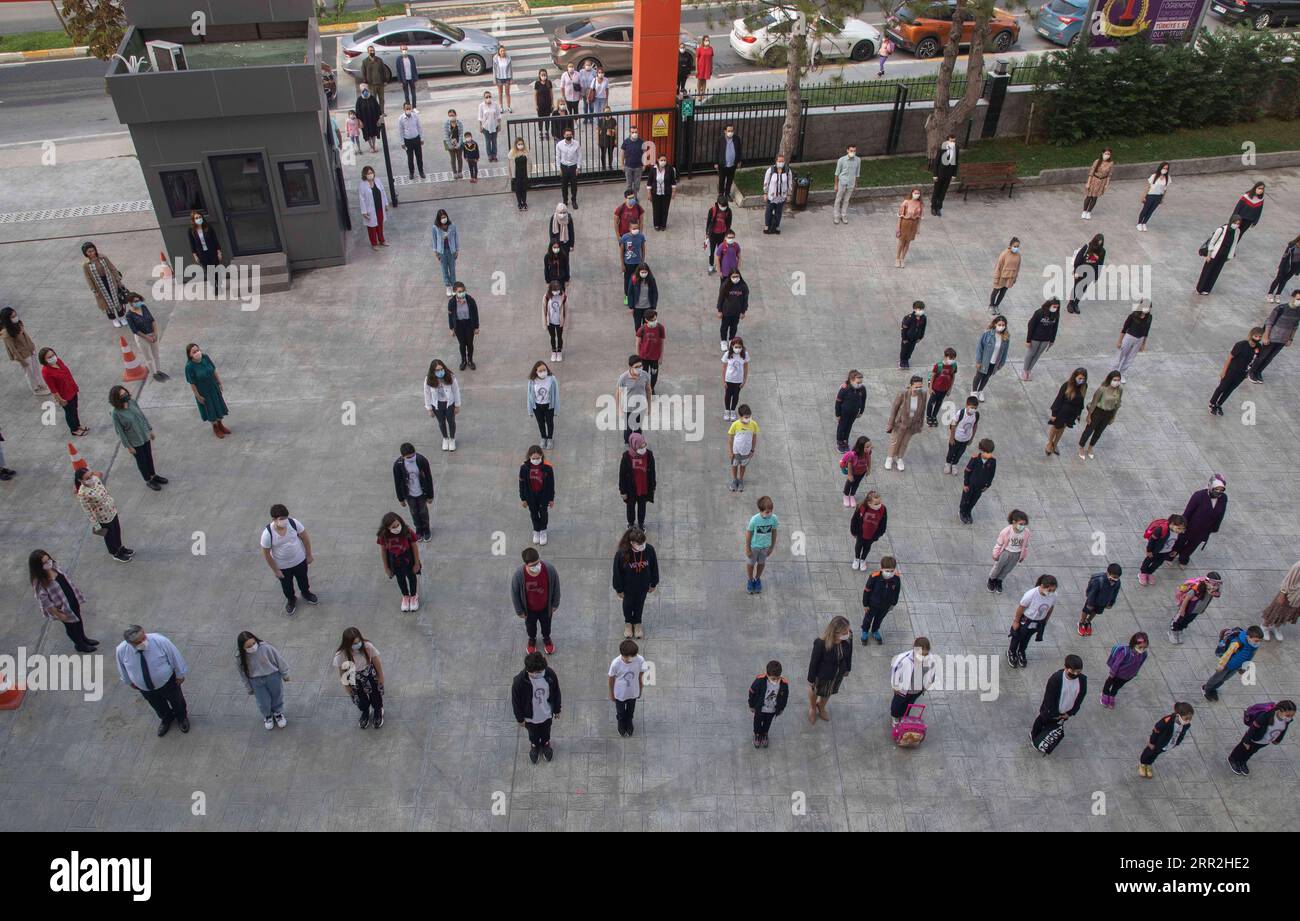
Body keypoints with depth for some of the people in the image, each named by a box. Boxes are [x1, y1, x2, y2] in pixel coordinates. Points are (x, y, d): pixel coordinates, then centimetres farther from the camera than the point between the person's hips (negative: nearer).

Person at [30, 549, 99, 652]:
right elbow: (45, 601, -26)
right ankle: (79, 645, 45)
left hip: (73, 599, 7)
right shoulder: (40, 582, -33)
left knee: (79, 619, 28)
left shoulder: (54, 567, -12)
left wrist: (77, 595, 12)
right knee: (70, 625, 19)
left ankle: (83, 638, 54)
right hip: (63, 608, -7)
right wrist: (58, 614, -18)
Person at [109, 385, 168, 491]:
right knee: (141, 461, 15)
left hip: (145, 436, 5)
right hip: (135, 442, -5)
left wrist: (150, 429, 12)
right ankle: (148, 481, 36)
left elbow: (142, 416, 4)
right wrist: (128, 446, -13)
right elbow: (120, 431, -18)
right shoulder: (116, 413, -26)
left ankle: (153, 475, 46)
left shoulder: (132, 402, -10)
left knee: (149, 457, 23)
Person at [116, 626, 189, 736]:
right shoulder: (121, 650, -28)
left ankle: (182, 717, 61)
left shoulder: (160, 641, -36)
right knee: (158, 706, 30)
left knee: (177, 701, 27)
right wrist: (130, 681, 10)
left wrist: (180, 674, -6)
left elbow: (175, 656, -18)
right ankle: (166, 719, 64)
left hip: (167, 682, -2)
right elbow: (123, 669, -5)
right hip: (144, 688, 2)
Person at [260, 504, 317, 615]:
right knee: (286, 585, 24)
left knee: (303, 579, 28)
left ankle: (306, 593, 59)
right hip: (282, 566, -2)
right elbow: (266, 554, -18)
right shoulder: (267, 534, -31)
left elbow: (305, 537, -8)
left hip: (299, 560, 2)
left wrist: (309, 555, 0)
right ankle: (291, 599, 55)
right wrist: (275, 570, -9)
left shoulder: (294, 523, -25)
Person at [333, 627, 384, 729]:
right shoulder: (341, 655, -33)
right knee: (361, 699, 26)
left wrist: (381, 677, -1)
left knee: (375, 696, 24)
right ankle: (365, 713, 61)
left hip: (370, 676, 0)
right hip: (354, 681, 0)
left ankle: (378, 713, 57)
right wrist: (347, 686, -1)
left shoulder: (368, 646, -32)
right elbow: (342, 673, -13)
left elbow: (377, 662, -14)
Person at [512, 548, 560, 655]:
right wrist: (520, 611, -5)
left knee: (546, 624, 31)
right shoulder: (518, 575, -37)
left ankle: (546, 638, 64)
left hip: (545, 607, 1)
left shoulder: (550, 569, -34)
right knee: (530, 625, 31)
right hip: (529, 609, -1)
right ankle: (532, 639, 64)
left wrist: (555, 604, -1)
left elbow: (556, 587, -13)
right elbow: (515, 594, -17)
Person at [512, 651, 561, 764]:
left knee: (546, 731, 31)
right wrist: (520, 718, -6)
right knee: (533, 733, 30)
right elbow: (516, 701, -19)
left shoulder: (550, 673, -30)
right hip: (530, 716, -2)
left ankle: (545, 743, 63)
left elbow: (556, 692, -10)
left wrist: (557, 709, 3)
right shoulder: (519, 681, -37)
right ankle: (534, 745, 62)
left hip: (547, 713, 2)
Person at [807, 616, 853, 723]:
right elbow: (814, 662, -23)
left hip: (838, 673, 4)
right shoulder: (821, 643, -41)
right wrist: (811, 679, -10)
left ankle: (821, 706, 66)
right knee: (815, 690, 30)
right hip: (822, 674, -4)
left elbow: (849, 653, -6)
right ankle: (812, 707, 64)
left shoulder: (848, 637, -29)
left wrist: (848, 668, 9)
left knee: (829, 692, 33)